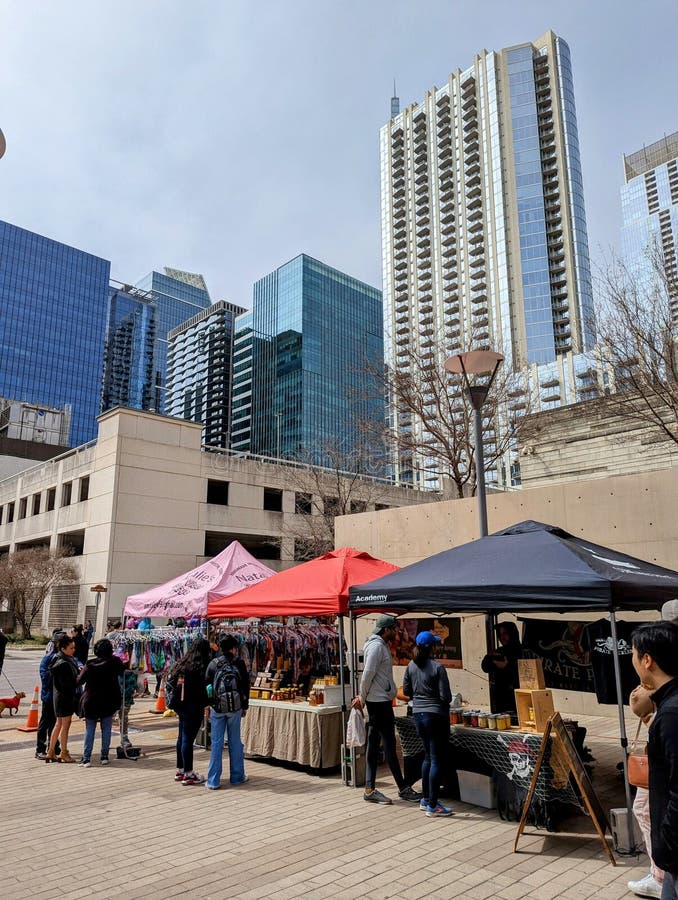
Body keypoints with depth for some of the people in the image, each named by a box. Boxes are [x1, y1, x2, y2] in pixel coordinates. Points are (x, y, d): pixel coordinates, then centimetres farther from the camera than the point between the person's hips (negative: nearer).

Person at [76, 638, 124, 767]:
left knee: (89, 730, 8)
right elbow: (122, 671, 9)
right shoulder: (114, 662, -8)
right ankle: (104, 756, 12)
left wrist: (82, 671, 13)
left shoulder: (90, 664, -10)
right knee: (106, 729, 10)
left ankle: (86, 758, 6)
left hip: (91, 703, 0)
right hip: (108, 702, 0)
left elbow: (80, 680, -5)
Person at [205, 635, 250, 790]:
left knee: (216, 743, 6)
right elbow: (245, 686, 0)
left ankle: (213, 781, 7)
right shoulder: (239, 663, -3)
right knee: (235, 742, 10)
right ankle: (237, 777, 19)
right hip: (235, 707, -1)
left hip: (217, 708, 1)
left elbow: (206, 685, 3)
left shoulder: (213, 664, 1)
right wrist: (244, 706, 10)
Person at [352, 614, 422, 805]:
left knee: (374, 744, 10)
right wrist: (362, 698, -9)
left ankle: (370, 789, 15)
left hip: (381, 701, 10)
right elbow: (368, 674, -20)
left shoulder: (381, 645, 15)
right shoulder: (376, 646, -17)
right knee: (389, 745, 0)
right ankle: (403, 789, 9)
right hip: (379, 702, -10)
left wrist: (363, 696, 11)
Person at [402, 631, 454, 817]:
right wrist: (435, 697, 5)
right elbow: (445, 696, -15)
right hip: (436, 716, -7)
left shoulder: (411, 666, 1)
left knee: (428, 756, 20)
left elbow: (406, 691, 9)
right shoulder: (437, 668, -17)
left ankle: (426, 799, 28)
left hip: (418, 715, 7)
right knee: (437, 760, 2)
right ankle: (432, 806, 6)